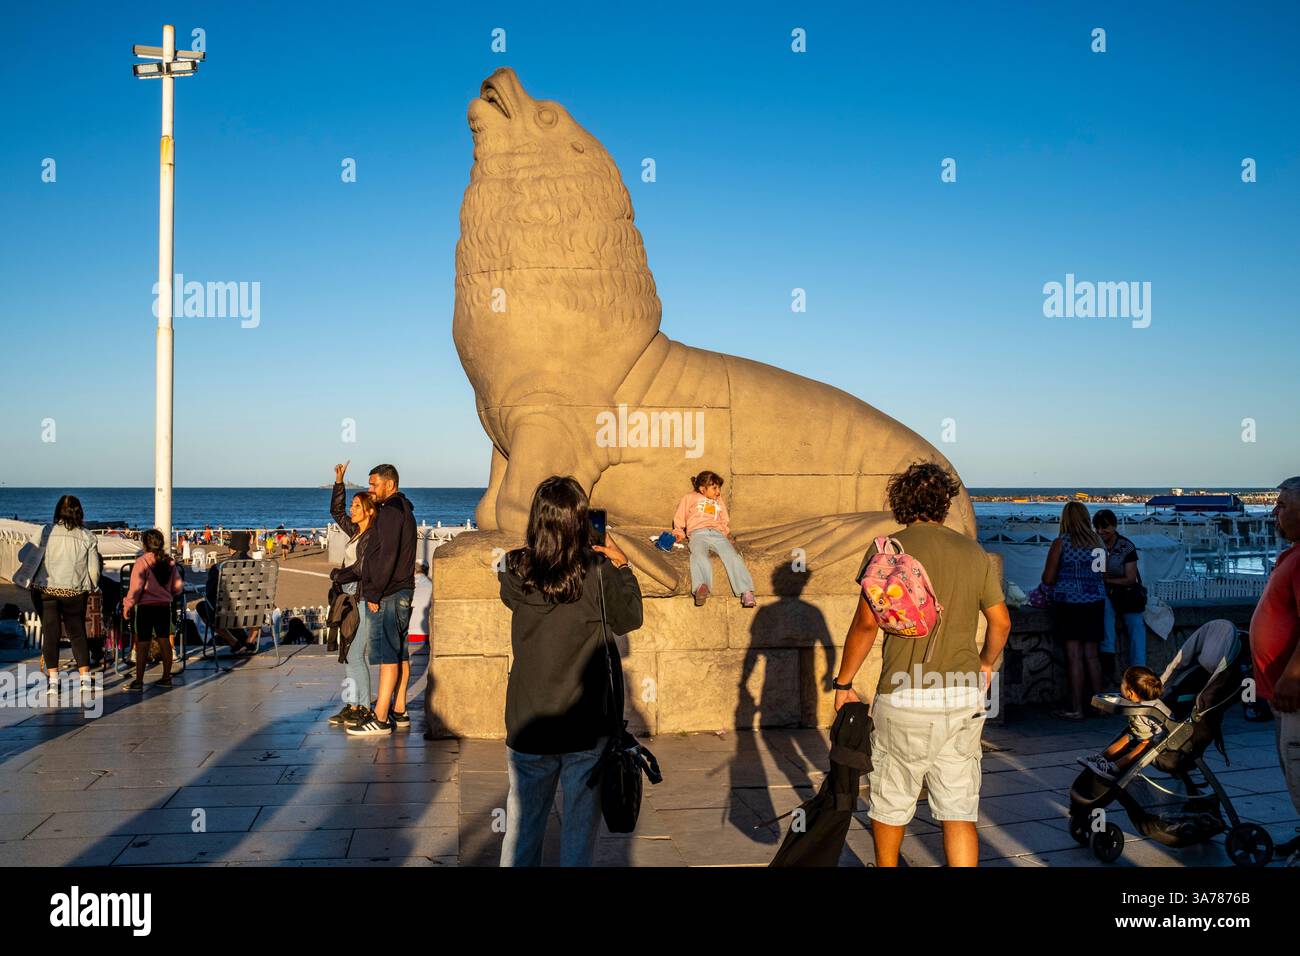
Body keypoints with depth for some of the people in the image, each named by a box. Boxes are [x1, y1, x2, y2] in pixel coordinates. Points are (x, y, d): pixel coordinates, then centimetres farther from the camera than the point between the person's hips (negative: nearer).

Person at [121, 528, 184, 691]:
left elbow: (136, 587, -14)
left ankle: (139, 681, 1)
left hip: (144, 606, -5)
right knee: (165, 641, 11)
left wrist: (128, 605, -6)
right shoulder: (170, 562, 4)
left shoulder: (142, 562, -11)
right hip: (164, 606, 5)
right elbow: (178, 586, 8)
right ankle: (166, 677, 17)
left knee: (142, 644, -2)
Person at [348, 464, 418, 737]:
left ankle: (380, 719, -7)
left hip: (387, 594, -10)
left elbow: (387, 557, -20)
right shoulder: (404, 510, 19)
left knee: (388, 655, -9)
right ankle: (399, 712, 17)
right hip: (401, 592, 10)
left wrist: (374, 594, -17)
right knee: (399, 654, 11)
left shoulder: (390, 511, -13)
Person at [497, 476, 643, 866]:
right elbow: (630, 618, -2)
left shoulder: (515, 572, -8)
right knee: (580, 823, 11)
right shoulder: (597, 572, -16)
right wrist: (622, 567, 8)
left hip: (527, 721, 3)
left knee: (523, 822, 17)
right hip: (587, 724, -3)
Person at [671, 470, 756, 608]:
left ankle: (746, 591, -39)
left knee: (732, 555, -26)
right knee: (699, 555, -36)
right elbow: (679, 518, 23)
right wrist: (679, 533, 9)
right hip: (698, 533, -3)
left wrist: (727, 533, 15)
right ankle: (701, 587, -60)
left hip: (717, 533, 3)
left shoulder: (719, 502, 36)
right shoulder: (691, 498, 26)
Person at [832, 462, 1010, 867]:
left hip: (907, 697, -3)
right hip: (965, 697, 4)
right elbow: (1001, 623, 13)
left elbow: (866, 624, -11)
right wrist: (986, 666, 31)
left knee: (891, 802, 16)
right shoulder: (973, 553, 6)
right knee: (959, 810, 7)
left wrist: (843, 684, 0)